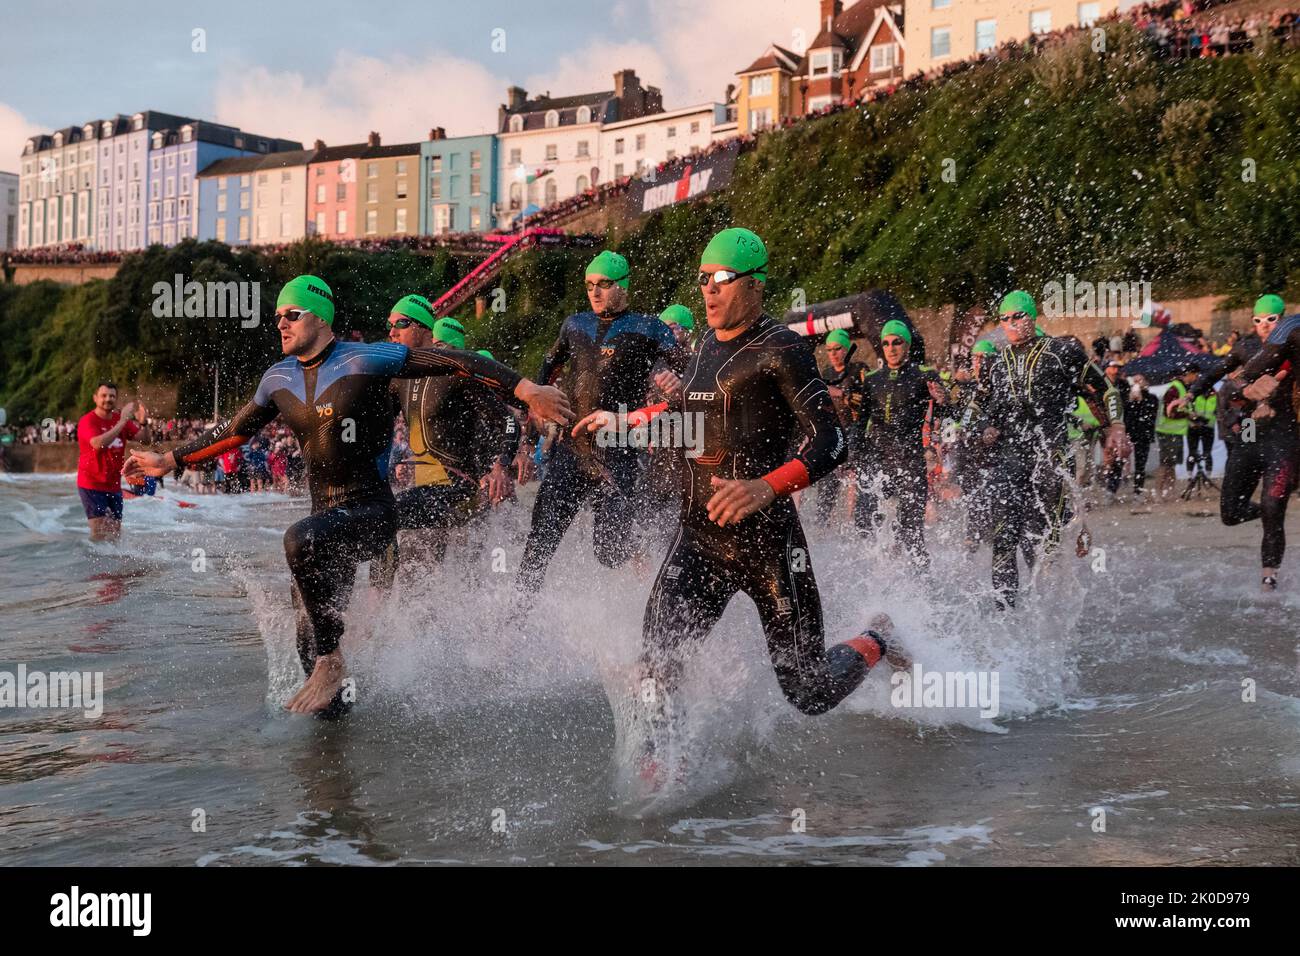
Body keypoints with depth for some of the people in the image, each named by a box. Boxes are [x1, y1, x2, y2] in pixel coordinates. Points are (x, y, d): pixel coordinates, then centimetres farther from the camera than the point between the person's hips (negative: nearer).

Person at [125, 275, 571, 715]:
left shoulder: (365, 359, -10)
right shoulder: (279, 378, 10)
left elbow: (452, 362, -12)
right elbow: (237, 429, 25)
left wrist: (526, 389, -19)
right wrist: (170, 459, 28)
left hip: (372, 510, -7)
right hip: (326, 517, 7)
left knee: (301, 540, -35)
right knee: (310, 641, 3)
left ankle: (330, 662, -22)